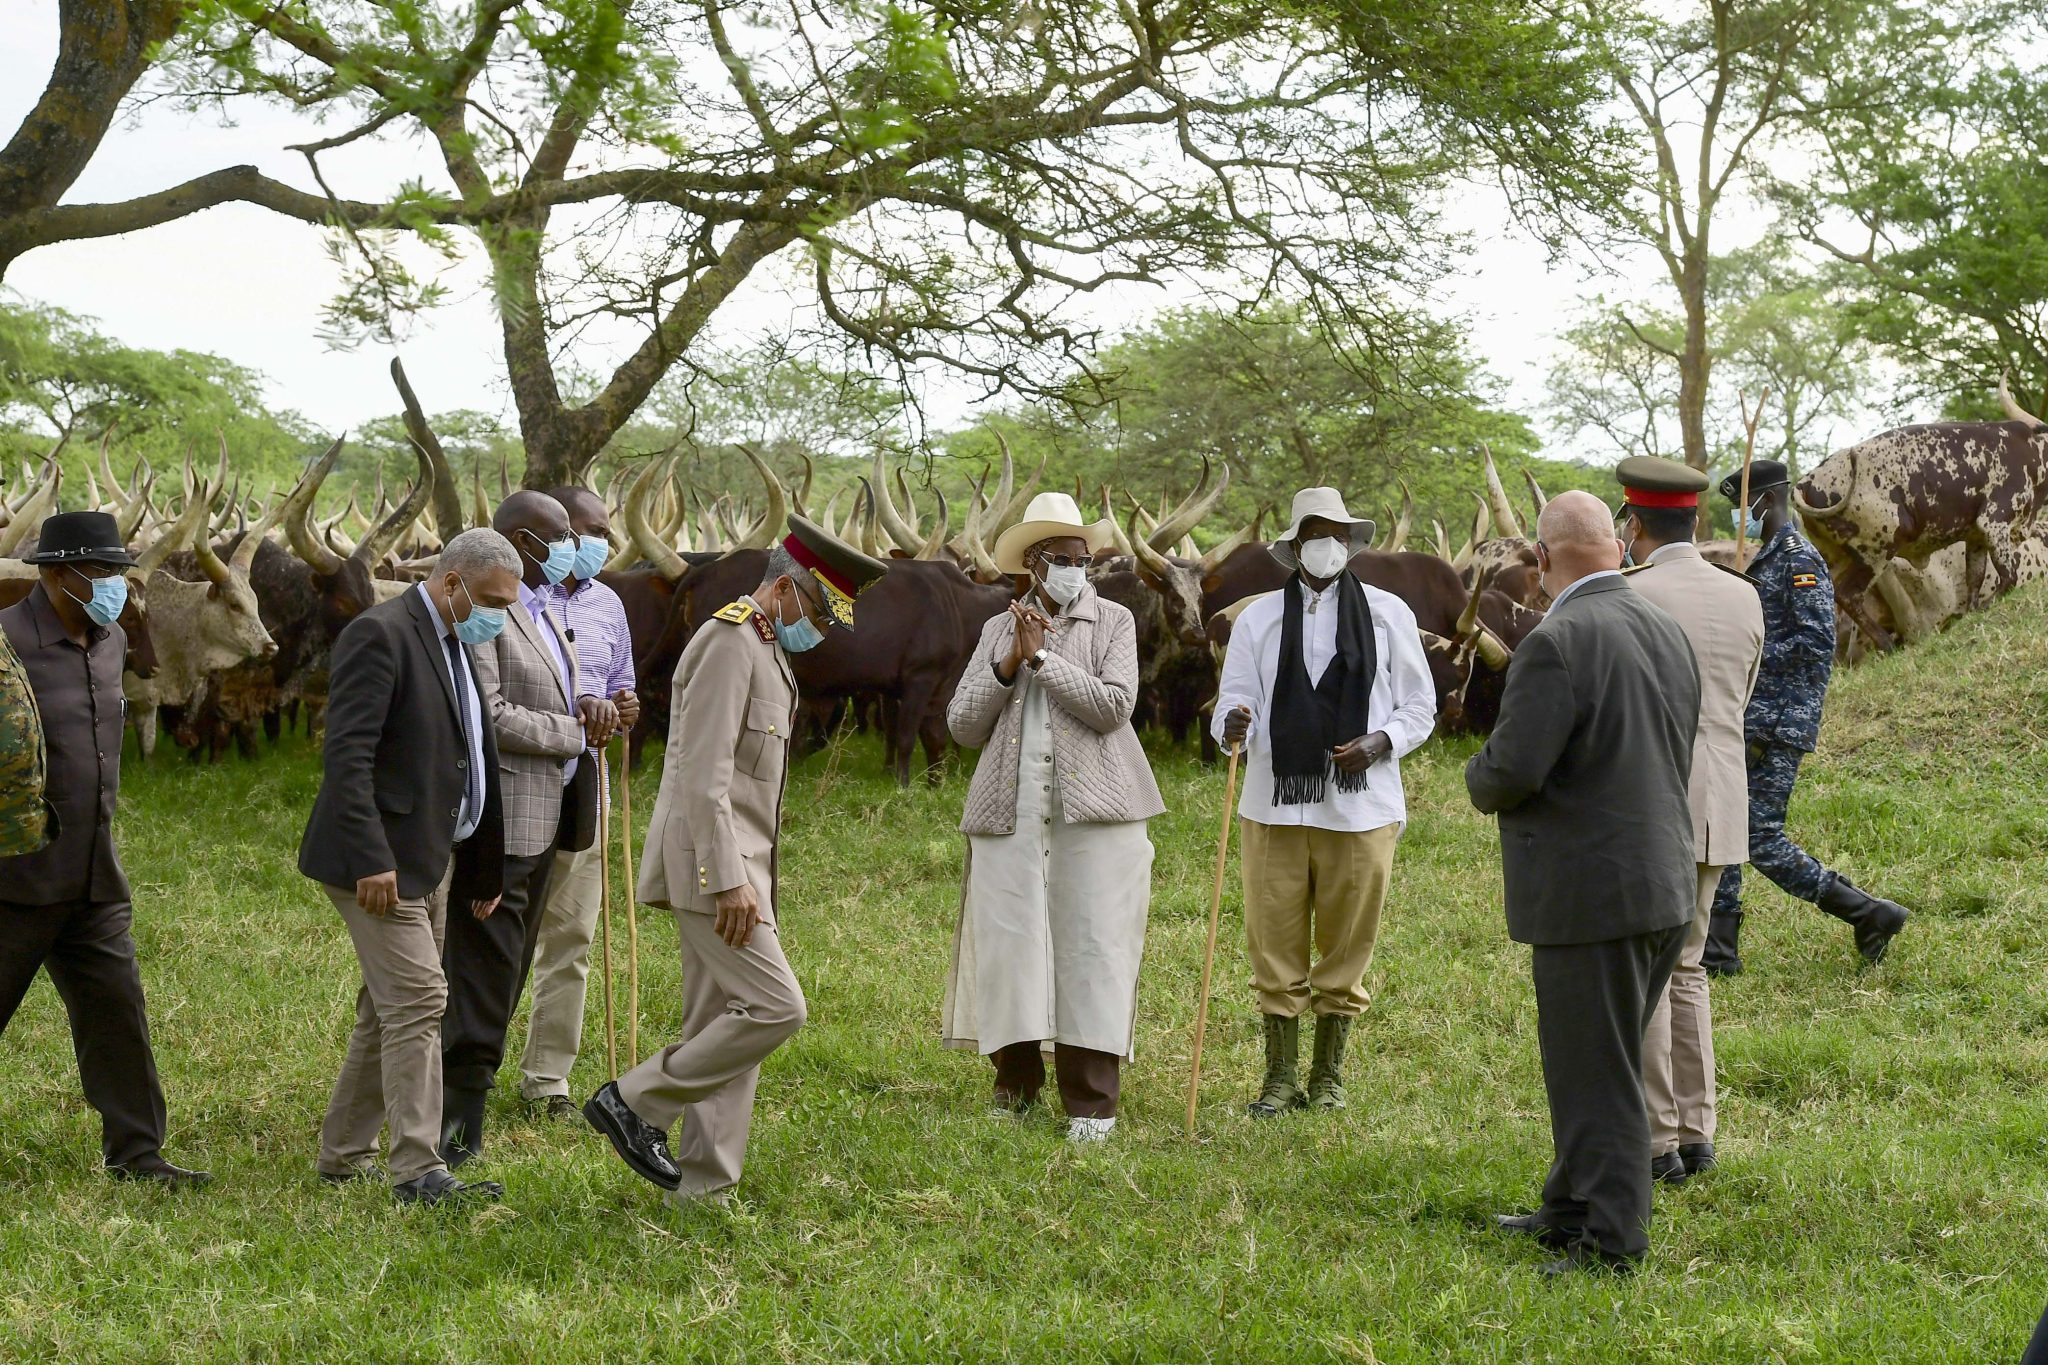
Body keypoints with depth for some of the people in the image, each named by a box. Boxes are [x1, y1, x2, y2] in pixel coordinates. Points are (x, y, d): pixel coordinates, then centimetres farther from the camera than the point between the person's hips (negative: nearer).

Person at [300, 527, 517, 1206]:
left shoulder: (457, 646, 15)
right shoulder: (381, 635, -14)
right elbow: (346, 756, -21)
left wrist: (483, 869, 20)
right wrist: (371, 860, -26)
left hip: (436, 858, 10)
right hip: (383, 860, -10)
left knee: (391, 1009, 14)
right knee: (418, 1001, -13)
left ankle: (344, 1155, 24)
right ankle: (419, 1171, -12)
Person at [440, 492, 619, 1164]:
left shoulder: (542, 609, 17)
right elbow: (489, 716, -22)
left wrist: (586, 703, 2)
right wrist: (575, 731, -12)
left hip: (543, 816, 10)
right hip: (498, 819, -10)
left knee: (505, 971, 14)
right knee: (486, 967, -8)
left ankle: (460, 1107, 21)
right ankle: (457, 1118, -3)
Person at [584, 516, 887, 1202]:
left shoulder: (764, 650, 19)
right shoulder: (728, 644, -14)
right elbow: (702, 776, -21)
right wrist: (729, 881, -24)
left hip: (734, 866, 10)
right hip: (712, 865, -10)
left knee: (722, 1027, 8)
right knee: (776, 1008, -14)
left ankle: (704, 1188, 10)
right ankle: (634, 1101, -4)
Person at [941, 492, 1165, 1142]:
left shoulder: (1113, 623, 7)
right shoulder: (999, 629, 14)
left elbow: (1113, 706, -9)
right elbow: (963, 726, 8)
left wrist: (1041, 656, -11)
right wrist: (1008, 664, -5)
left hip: (1093, 811, -2)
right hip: (1011, 813, 2)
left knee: (1091, 948, -4)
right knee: (1008, 943, 0)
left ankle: (1091, 1102, 0)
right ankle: (1016, 1083, 16)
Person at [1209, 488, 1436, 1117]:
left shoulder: (1389, 614, 6)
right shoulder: (1258, 618, 8)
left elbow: (1420, 707, 9)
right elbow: (1232, 702, 4)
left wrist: (1379, 743, -10)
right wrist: (1232, 724, -20)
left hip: (1361, 810, -1)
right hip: (1275, 807, 1)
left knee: (1346, 950, 5)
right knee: (1275, 948, 3)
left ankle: (1328, 1076, 18)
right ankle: (1282, 1077, 14)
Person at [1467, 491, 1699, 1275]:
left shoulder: (1558, 643, -18)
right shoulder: (1667, 633, 8)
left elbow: (1513, 770, -22)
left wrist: (1482, 783, 0)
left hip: (1591, 894, -8)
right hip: (1664, 885, 8)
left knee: (1597, 1074, 0)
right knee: (1595, 1062, 20)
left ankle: (1611, 1242, 5)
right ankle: (1573, 1213, 31)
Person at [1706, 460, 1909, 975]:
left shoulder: (1800, 561, -13)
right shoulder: (1764, 560, 17)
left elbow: (1817, 642, -22)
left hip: (1779, 725, -10)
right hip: (1747, 722, 10)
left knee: (1761, 839, -11)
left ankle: (1870, 915, -2)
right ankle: (1718, 951, 14)